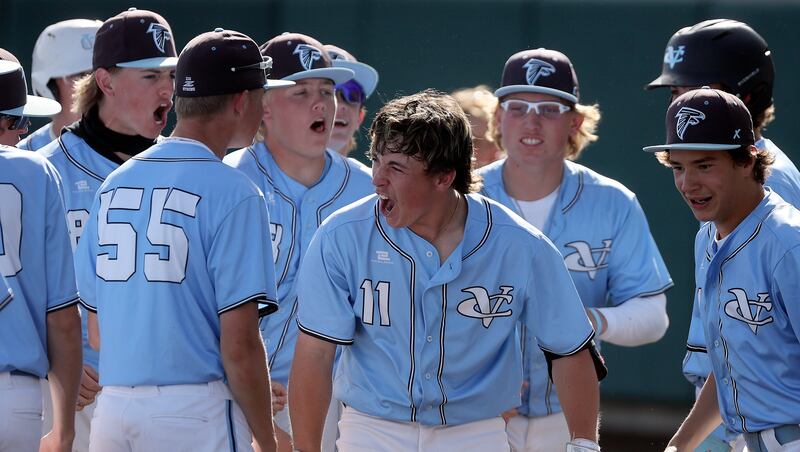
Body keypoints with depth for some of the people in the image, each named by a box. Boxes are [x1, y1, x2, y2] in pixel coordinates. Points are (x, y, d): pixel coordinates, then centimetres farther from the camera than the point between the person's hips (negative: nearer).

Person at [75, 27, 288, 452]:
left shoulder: (113, 184, 12)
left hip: (111, 410, 6)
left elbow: (97, 330, 14)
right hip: (195, 414, -6)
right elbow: (239, 342, -13)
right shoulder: (234, 193, -8)